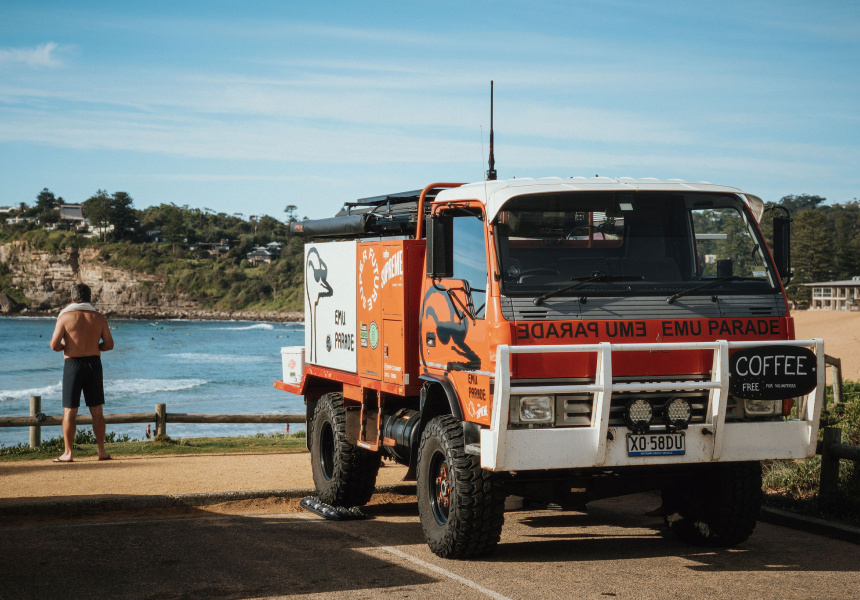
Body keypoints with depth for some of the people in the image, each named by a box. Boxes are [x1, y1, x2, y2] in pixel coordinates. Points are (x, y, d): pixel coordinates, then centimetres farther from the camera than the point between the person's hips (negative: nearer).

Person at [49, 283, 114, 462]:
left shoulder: (65, 316, -7)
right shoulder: (99, 317, 2)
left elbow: (54, 345, -11)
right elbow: (109, 344, 3)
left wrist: (63, 347, 10)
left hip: (73, 364, -3)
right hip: (94, 363, 3)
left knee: (69, 411, 3)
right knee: (97, 410, 9)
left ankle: (68, 453, 2)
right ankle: (101, 451, 10)